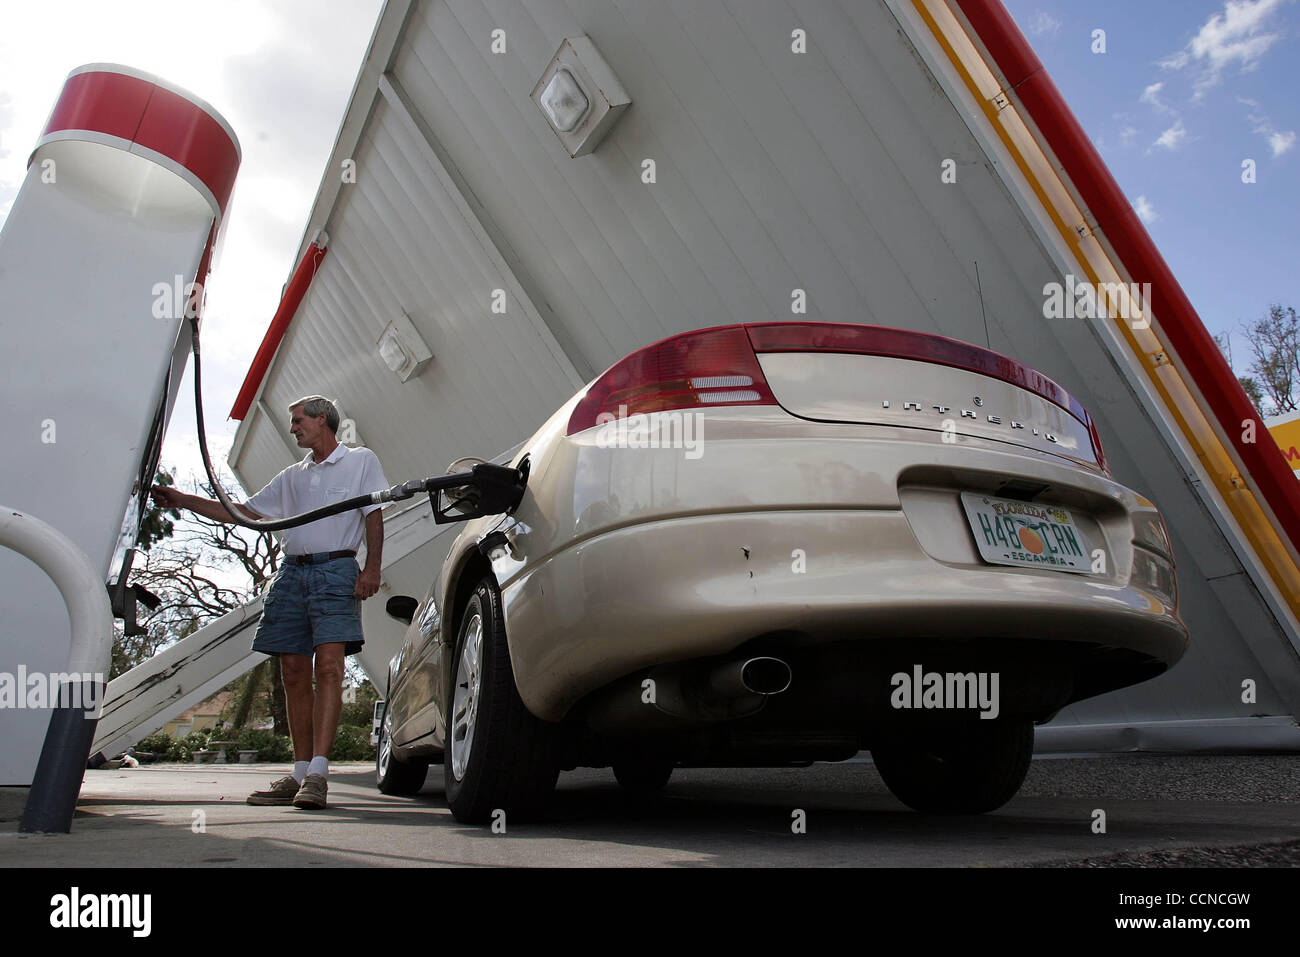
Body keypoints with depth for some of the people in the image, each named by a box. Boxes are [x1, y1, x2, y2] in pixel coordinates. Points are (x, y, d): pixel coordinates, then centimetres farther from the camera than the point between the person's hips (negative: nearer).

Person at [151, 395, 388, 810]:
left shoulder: (361, 461, 11)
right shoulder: (292, 476, 26)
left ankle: (317, 773, -20)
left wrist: (372, 569, -10)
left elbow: (375, 516, 3)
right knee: (294, 674, 1)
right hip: (292, 573, 6)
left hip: (335, 571, -6)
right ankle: (300, 774, 5)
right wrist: (179, 500, 19)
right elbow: (242, 512, 25)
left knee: (328, 668, -16)